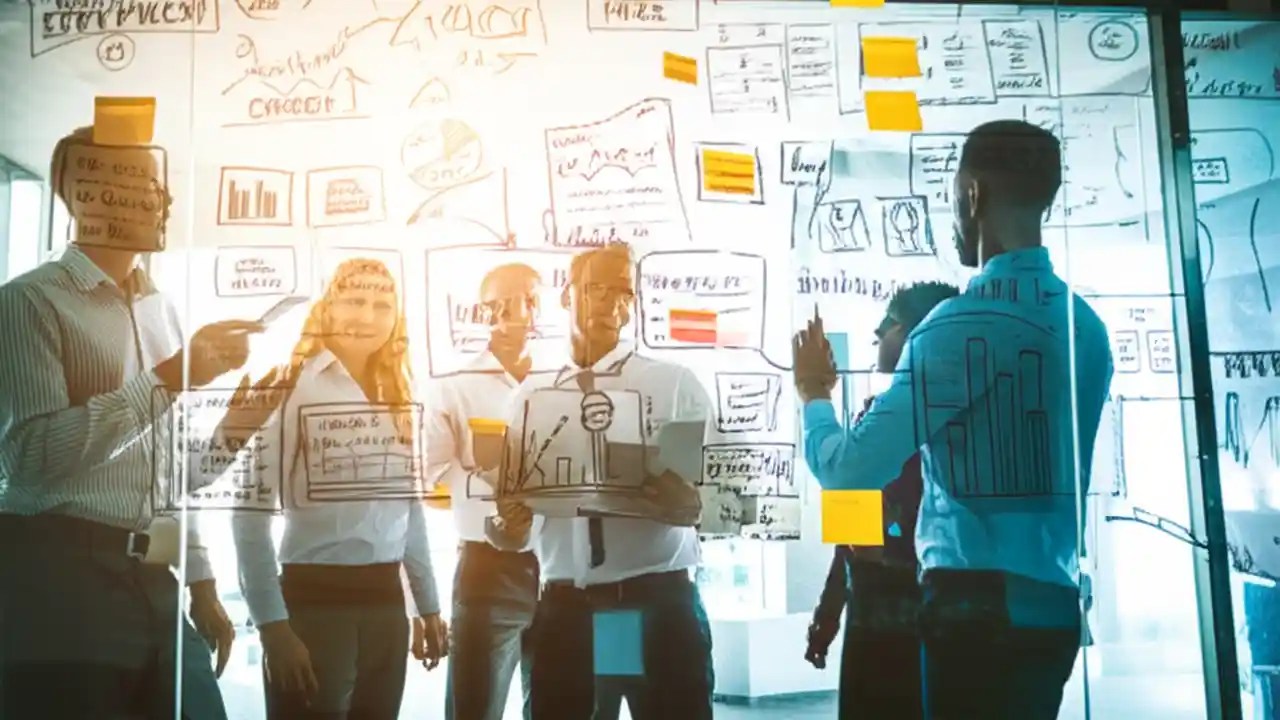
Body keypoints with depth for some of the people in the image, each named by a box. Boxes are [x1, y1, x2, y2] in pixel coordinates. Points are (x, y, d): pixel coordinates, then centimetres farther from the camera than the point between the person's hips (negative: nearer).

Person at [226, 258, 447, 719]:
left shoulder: (397, 396, 12)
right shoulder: (289, 388, -7)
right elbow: (251, 512, -11)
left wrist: (428, 605, 16)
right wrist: (271, 623, -15)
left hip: (386, 599, 6)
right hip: (312, 598, -6)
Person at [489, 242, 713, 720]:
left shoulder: (676, 384, 2)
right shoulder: (529, 395, 10)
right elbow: (510, 497, 8)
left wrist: (692, 505, -24)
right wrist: (504, 528, -15)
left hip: (659, 601, -2)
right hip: (565, 607, 2)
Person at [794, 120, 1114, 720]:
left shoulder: (961, 326, -16)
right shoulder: (1087, 325, 7)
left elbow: (850, 470, -14)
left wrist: (814, 393, 5)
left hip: (976, 603, -7)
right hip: (1054, 602, 8)